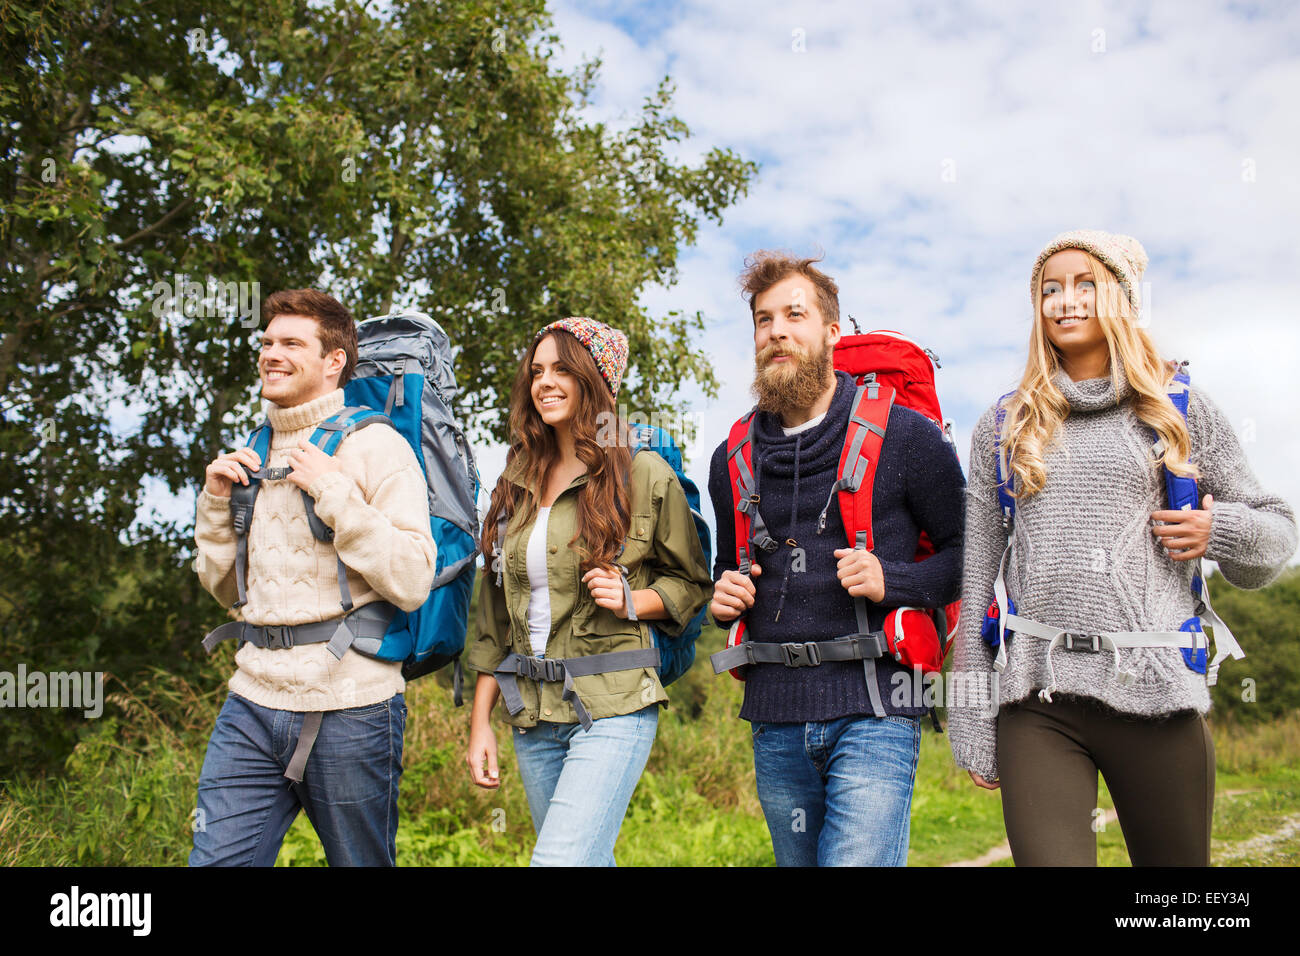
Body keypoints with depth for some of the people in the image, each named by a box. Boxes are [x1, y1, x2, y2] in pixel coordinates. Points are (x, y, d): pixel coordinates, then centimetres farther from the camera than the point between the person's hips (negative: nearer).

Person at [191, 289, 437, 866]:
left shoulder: (374, 446, -5)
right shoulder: (253, 454, 14)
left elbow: (412, 583, -15)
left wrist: (333, 491, -16)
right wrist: (216, 502, 6)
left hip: (351, 710, -5)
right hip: (254, 697, 5)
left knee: (362, 861, 10)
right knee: (215, 859, 2)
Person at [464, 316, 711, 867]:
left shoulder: (644, 475, -3)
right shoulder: (517, 485, 11)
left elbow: (690, 582, 6)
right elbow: (495, 618, 14)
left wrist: (630, 601, -14)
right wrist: (480, 720, 10)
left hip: (613, 707, -5)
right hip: (532, 715, 5)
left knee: (560, 858, -18)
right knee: (589, 858, 14)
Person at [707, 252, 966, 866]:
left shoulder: (903, 434, -2)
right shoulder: (733, 459, 12)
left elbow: (968, 552, 2)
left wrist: (892, 581, -14)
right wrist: (723, 598, 3)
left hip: (872, 712, -5)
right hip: (774, 721, 5)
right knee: (797, 862, 16)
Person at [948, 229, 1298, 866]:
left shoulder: (1178, 410, 11)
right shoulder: (1004, 426, 12)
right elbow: (976, 578, 11)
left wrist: (1220, 531, -7)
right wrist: (972, 723, 7)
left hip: (1155, 692, 0)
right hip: (1035, 696, 0)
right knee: (1048, 858, -14)